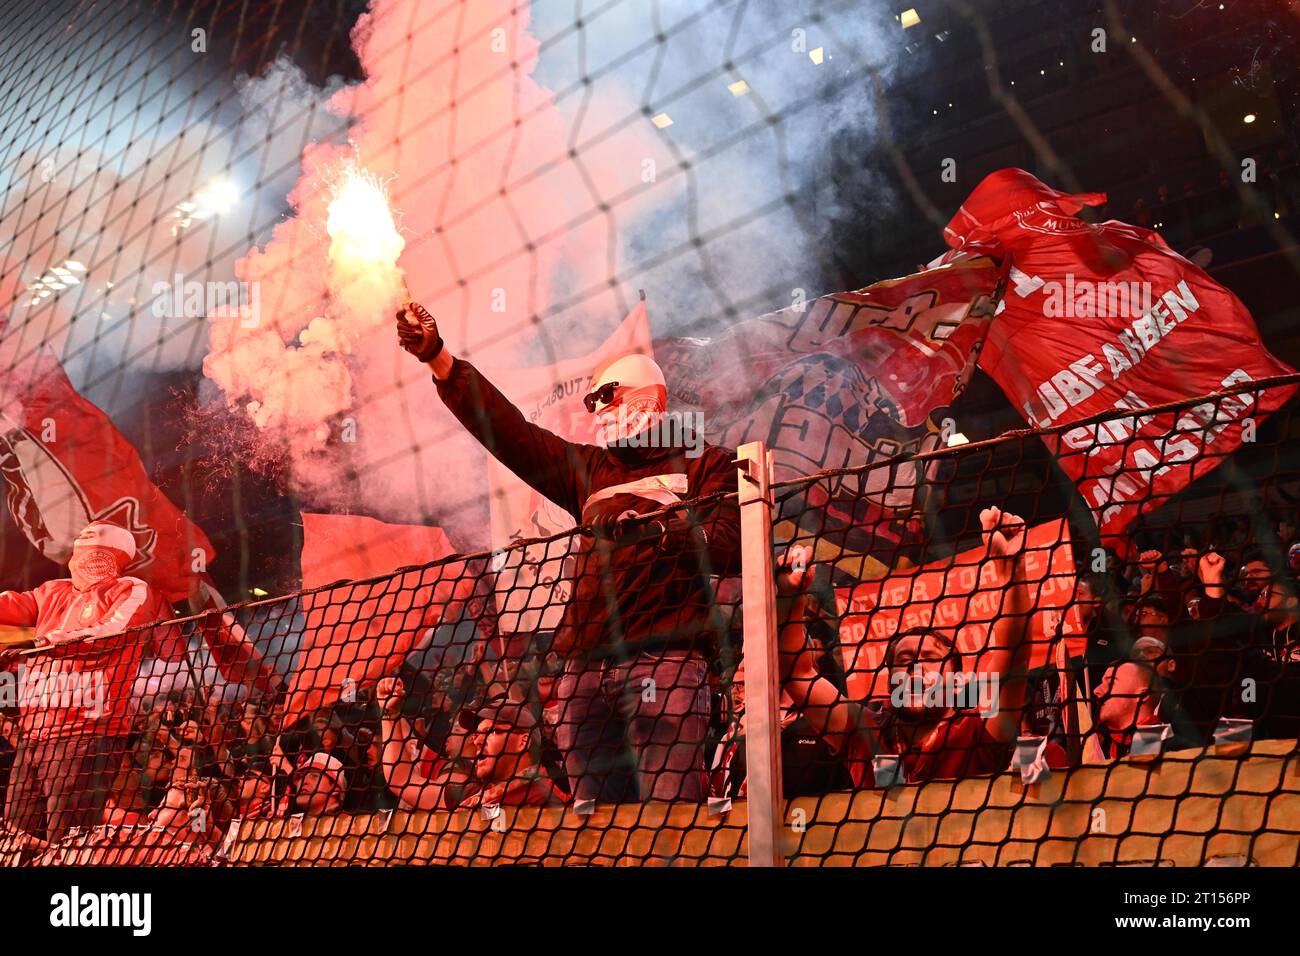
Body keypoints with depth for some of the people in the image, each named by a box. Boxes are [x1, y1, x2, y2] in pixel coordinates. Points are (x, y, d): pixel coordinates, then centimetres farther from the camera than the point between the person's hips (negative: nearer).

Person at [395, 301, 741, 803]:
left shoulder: (706, 463, 12)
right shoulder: (590, 468, 27)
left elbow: (732, 545, -4)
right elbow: (508, 430, 19)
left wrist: (659, 532, -22)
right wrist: (438, 358, 11)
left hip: (664, 659, -5)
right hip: (585, 665, 5)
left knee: (668, 804, -14)